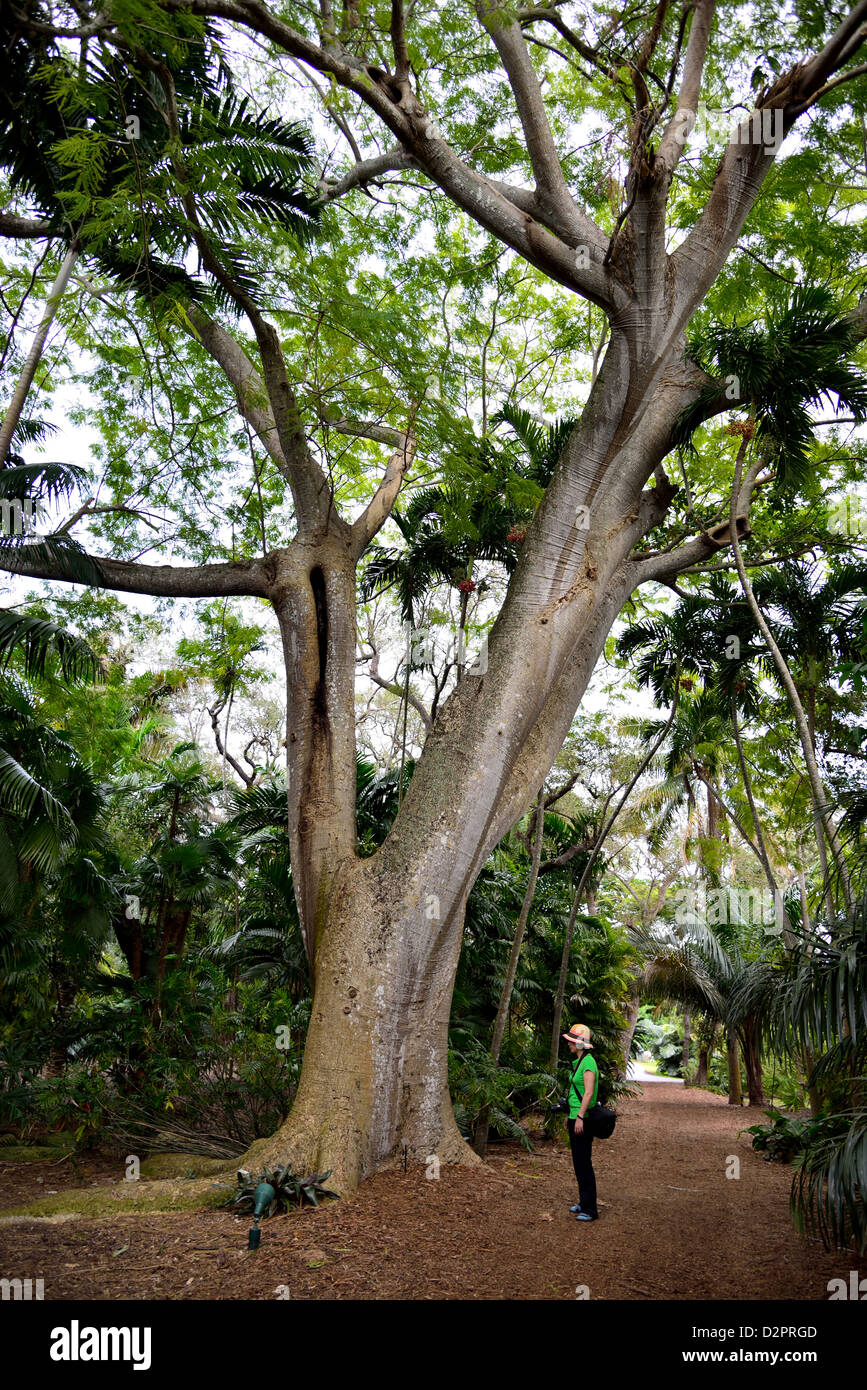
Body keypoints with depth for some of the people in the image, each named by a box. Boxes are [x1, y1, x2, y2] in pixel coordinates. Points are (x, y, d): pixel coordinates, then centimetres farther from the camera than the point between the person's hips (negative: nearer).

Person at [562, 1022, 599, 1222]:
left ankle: (590, 1209, -3)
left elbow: (589, 1093, -23)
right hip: (575, 1117, 10)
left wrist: (580, 1117, -26)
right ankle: (584, 1202, 25)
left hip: (583, 1119, -10)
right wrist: (570, 1115, 24)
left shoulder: (588, 1062, -16)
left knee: (584, 1162, -7)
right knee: (578, 1162, 16)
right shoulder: (579, 1061, 14)